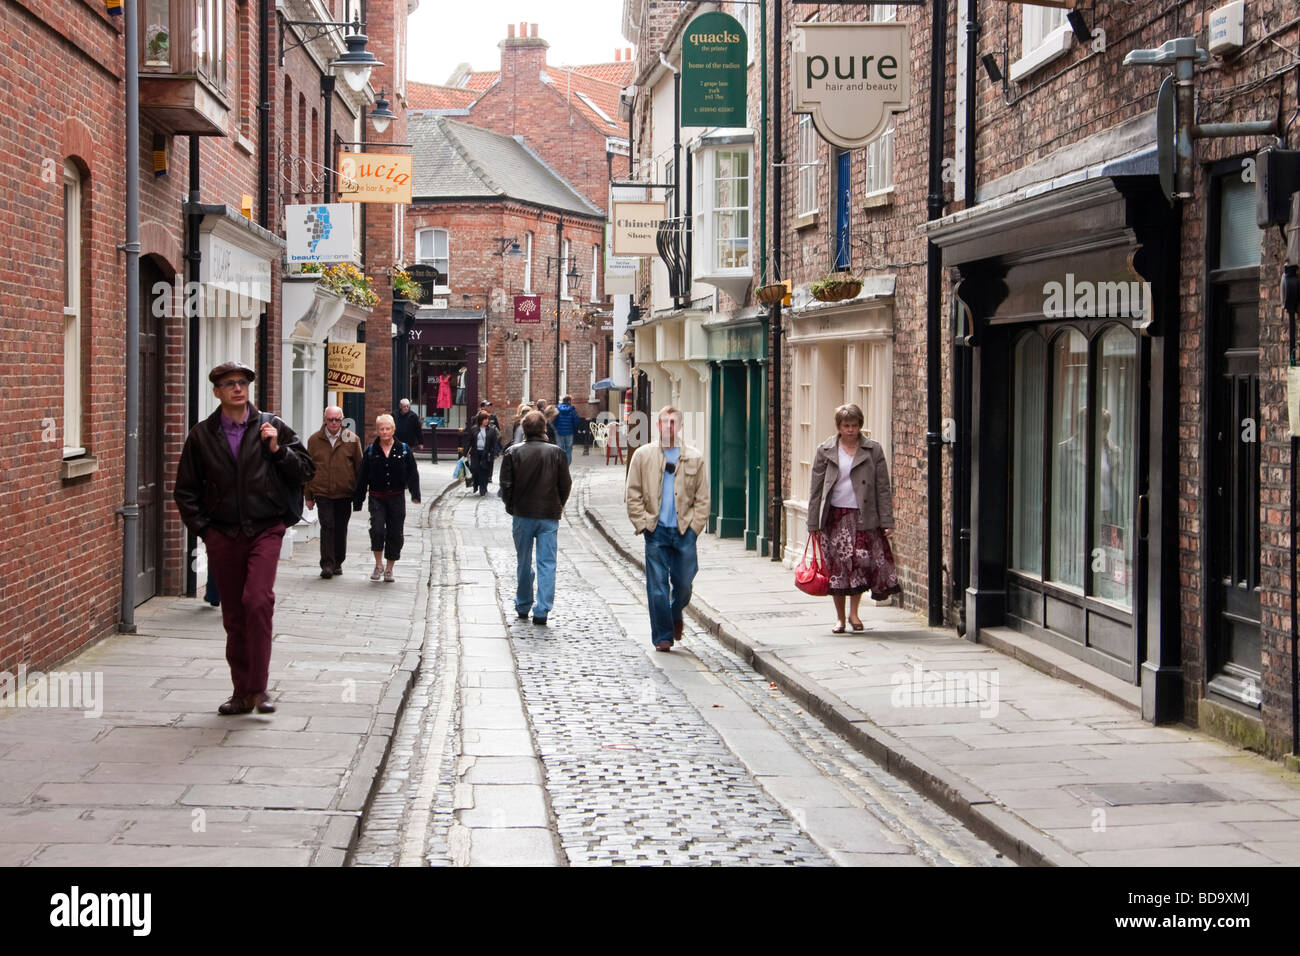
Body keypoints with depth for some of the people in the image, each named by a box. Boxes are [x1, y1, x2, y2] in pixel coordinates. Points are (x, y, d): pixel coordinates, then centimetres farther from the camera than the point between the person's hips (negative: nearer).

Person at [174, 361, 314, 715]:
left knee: (257, 600, -20)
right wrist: (202, 527, 3)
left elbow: (305, 470, 7)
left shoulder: (271, 427, 5)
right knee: (233, 615, 6)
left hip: (265, 529, -2)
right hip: (222, 536, 2)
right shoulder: (201, 435, 7)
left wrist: (278, 449, -8)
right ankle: (242, 692, 16)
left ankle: (258, 688, -12)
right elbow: (186, 490, 13)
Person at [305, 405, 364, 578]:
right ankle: (327, 564, -12)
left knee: (341, 529, 8)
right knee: (327, 526, -11)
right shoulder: (314, 440, 5)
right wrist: (309, 496, 7)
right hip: (322, 492, -1)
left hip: (345, 493, 1)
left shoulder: (352, 439, 3)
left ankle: (338, 562, 22)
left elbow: (359, 467, 7)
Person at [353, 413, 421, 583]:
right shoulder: (371, 451, 3)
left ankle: (389, 569, 17)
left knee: (395, 534, 3)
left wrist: (415, 494, -8)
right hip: (377, 498, -1)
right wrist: (357, 501, 3)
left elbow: (412, 473, 4)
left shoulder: (404, 449, 3)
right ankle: (378, 565, 1)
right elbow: (362, 477, 5)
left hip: (397, 498, 1)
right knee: (377, 529, -18)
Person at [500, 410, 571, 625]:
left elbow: (506, 485, -4)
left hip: (523, 516, 0)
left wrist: (511, 507, 12)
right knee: (547, 564, 2)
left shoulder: (513, 452, -5)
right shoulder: (556, 453, -4)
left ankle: (523, 606, 23)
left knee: (523, 563, 13)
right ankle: (542, 611, -3)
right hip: (549, 517, 0)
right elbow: (565, 485, 1)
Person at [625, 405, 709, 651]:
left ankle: (675, 615, 35)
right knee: (657, 586, -3)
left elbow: (702, 497, 10)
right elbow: (633, 494, 6)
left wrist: (694, 526, -1)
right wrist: (643, 523, -3)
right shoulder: (643, 455, 6)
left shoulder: (694, 458, 8)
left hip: (684, 530, 1)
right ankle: (663, 636, 4)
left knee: (683, 583, 4)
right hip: (656, 530, -1)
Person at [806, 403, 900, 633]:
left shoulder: (873, 450, 4)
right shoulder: (825, 451, 5)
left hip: (864, 516, -1)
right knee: (836, 566, 1)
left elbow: (883, 488, 4)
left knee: (862, 560, -11)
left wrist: (887, 521, -2)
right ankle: (840, 616, 15)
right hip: (835, 516, 1)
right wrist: (813, 522, 3)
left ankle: (854, 612, 7)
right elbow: (816, 488, 6)